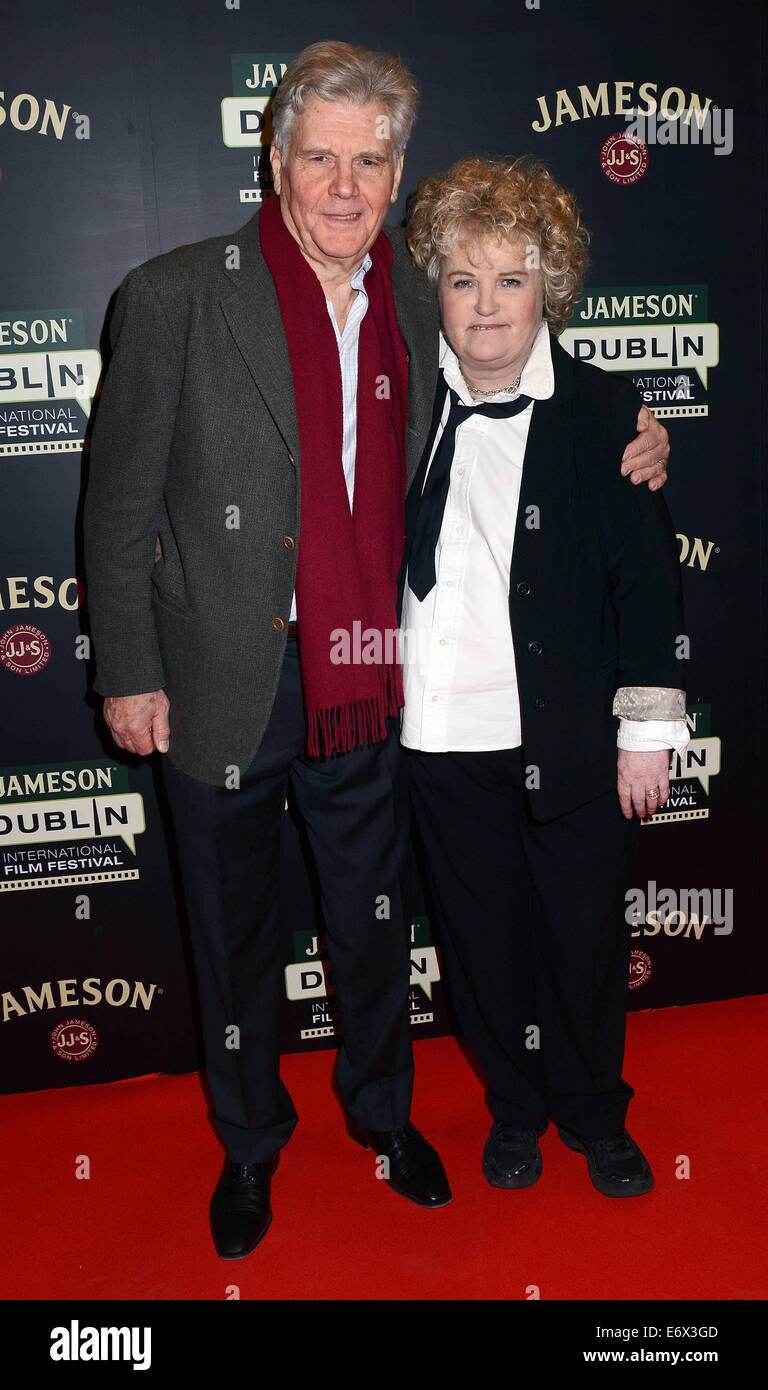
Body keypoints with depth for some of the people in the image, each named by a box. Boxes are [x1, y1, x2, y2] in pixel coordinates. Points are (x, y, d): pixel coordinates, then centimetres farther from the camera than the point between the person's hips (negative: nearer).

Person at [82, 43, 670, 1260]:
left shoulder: (419, 304, 2)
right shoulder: (176, 296, -9)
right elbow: (121, 499, -6)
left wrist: (622, 456, -1)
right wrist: (129, 671, -7)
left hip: (367, 689, 3)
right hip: (222, 688, -3)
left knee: (375, 921, 20)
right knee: (236, 935, 16)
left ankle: (381, 1108, 47)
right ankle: (250, 1142, 41)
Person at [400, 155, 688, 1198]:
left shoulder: (602, 410, -2)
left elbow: (647, 578, -2)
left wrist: (648, 730, -3)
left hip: (570, 736, -1)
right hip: (445, 732, 2)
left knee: (587, 932, 12)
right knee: (484, 935, 14)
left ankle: (595, 1114, 37)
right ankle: (516, 1107, 39)